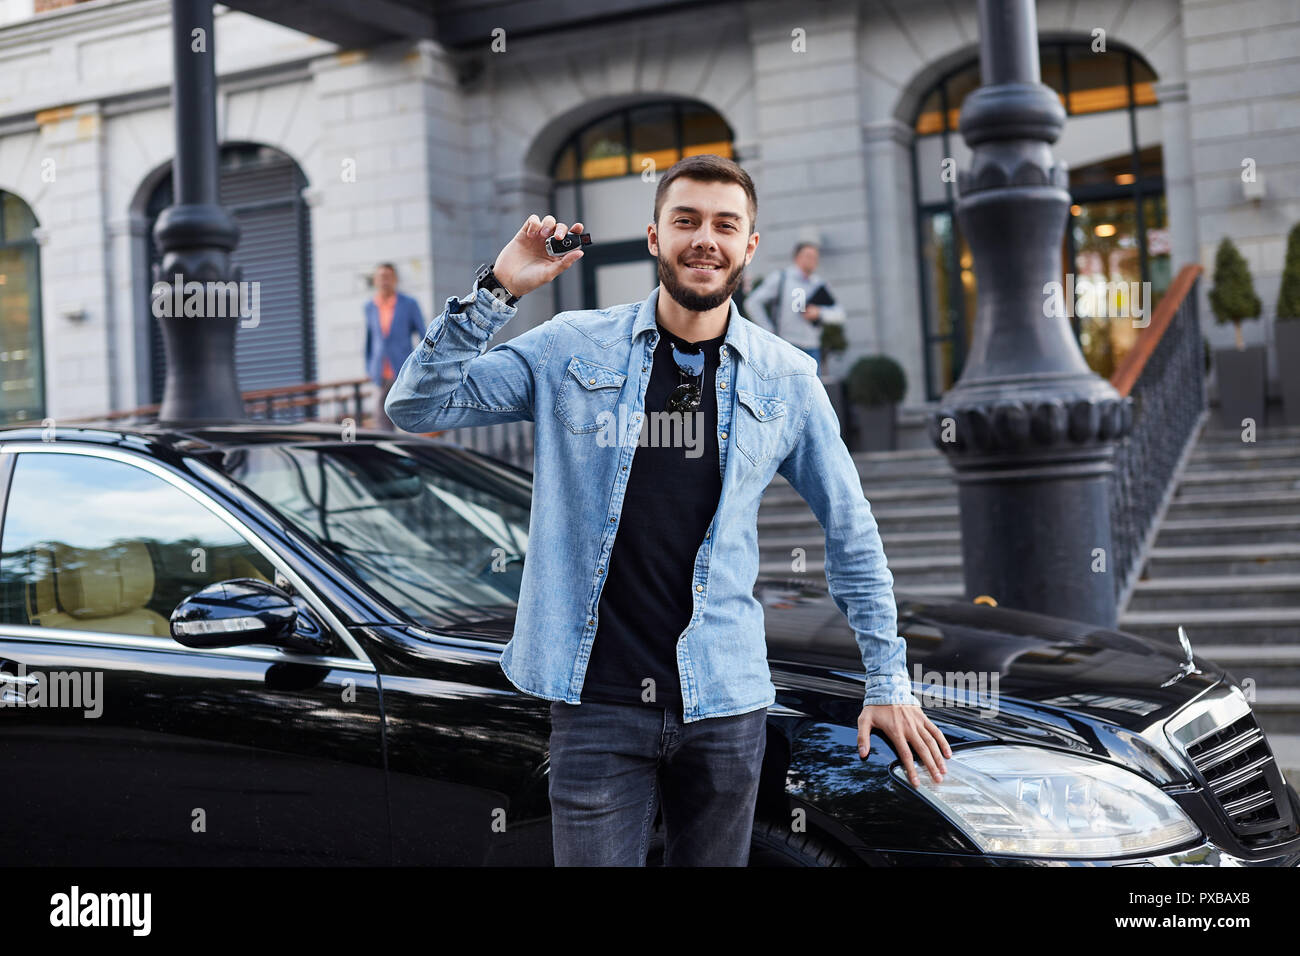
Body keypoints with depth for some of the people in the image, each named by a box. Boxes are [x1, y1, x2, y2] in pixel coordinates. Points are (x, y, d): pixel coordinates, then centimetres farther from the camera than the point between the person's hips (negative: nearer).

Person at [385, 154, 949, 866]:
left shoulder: (786, 380, 4)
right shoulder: (572, 350, 1)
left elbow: (850, 530, 11)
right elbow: (417, 406, -2)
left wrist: (888, 681, 10)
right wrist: (497, 291, -12)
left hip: (725, 703, 2)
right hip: (597, 703, -1)